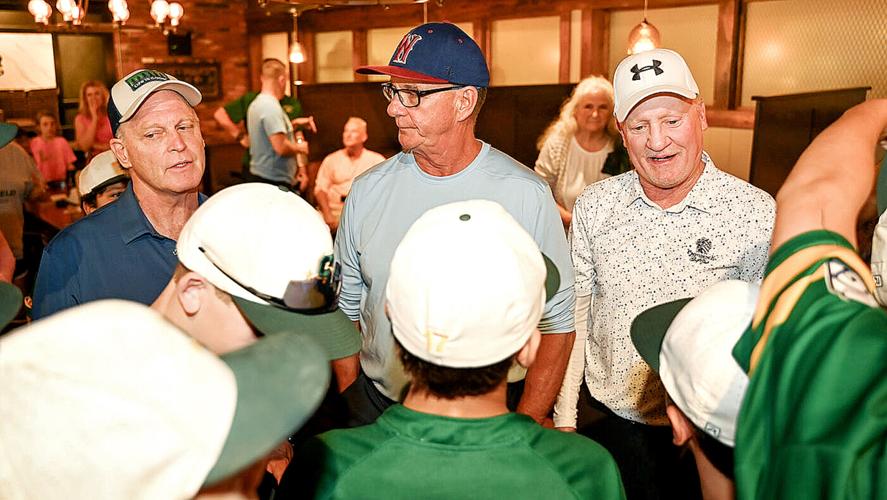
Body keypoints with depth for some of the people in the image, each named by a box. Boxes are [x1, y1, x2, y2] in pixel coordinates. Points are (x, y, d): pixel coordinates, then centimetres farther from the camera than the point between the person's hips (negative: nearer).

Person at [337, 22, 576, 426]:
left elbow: (556, 322, -9)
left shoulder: (526, 194, -13)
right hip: (378, 409, 3)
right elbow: (347, 308, 5)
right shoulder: (368, 190, -3)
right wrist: (351, 411, 3)